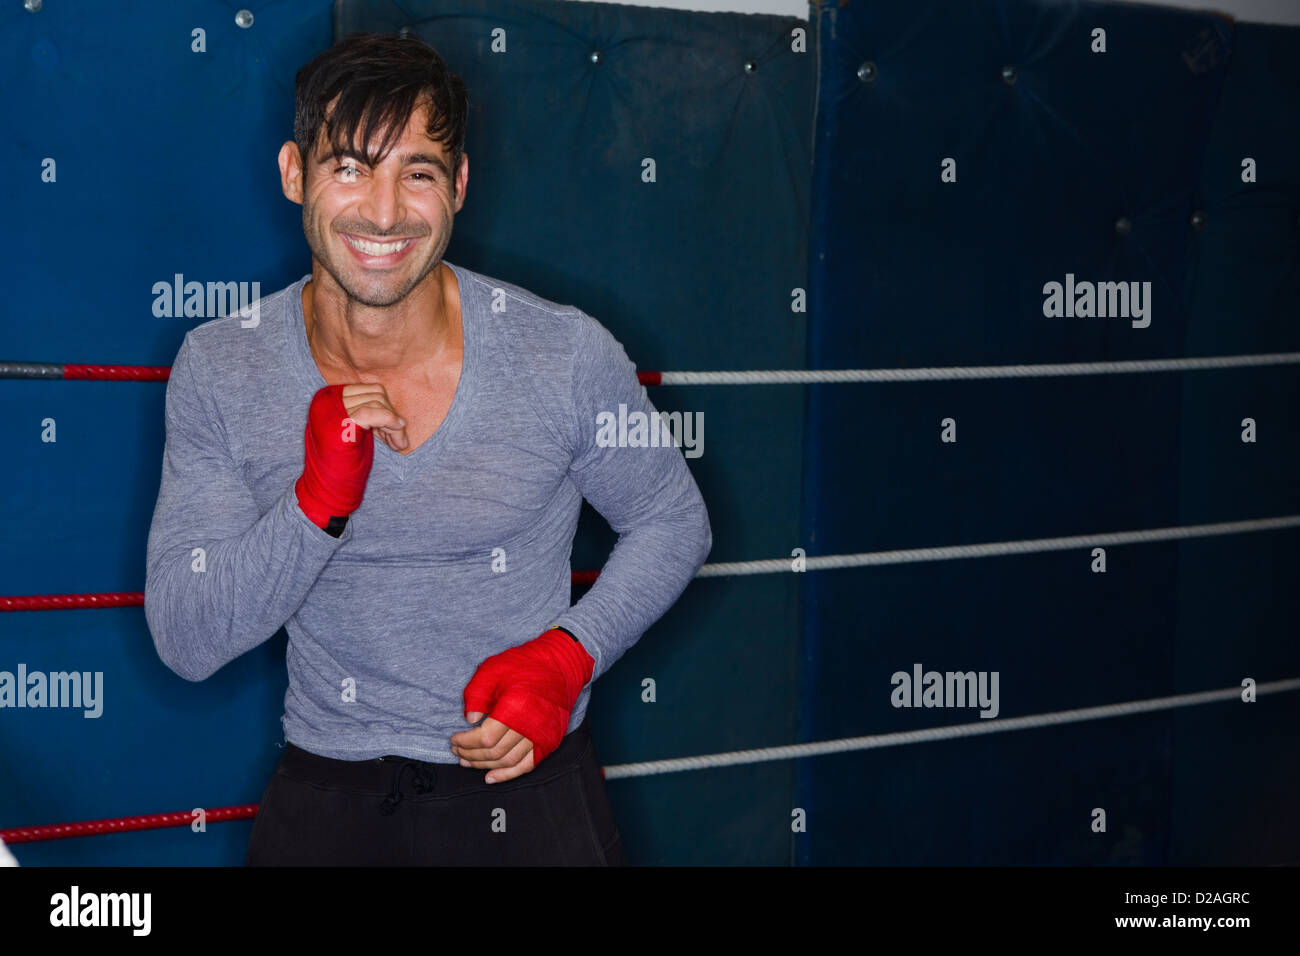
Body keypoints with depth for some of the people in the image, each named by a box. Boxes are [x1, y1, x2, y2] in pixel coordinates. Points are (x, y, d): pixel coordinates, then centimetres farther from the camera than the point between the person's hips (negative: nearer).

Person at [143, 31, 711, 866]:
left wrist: (571, 655, -13)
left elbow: (674, 522, 3)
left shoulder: (569, 357, -12)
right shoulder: (219, 369, -8)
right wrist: (319, 502, -24)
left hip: (528, 793, -1)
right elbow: (187, 642, -9)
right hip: (323, 800, 2)